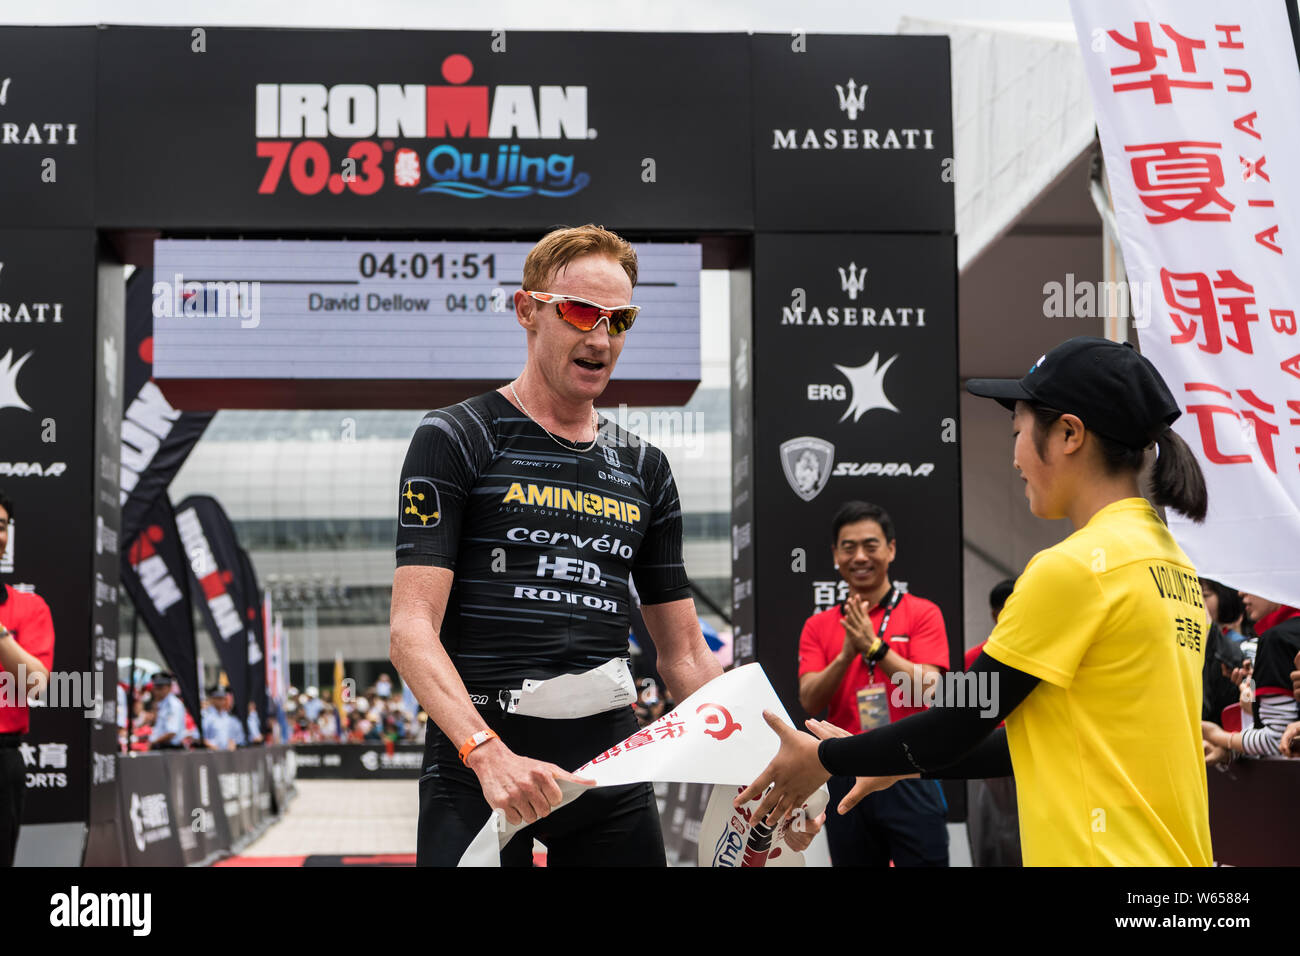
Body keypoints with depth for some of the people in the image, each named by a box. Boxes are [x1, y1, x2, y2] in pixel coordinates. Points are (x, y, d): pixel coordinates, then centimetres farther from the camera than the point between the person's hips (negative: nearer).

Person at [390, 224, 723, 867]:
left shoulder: (643, 468, 14)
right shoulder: (454, 440, -1)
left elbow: (684, 654, 16)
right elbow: (411, 630, -11)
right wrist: (487, 753, -26)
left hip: (614, 777, 5)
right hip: (479, 773, -4)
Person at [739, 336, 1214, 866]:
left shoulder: (1072, 568, -13)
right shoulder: (1172, 561, 12)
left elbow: (960, 723, -6)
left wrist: (825, 758, 8)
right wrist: (908, 762, 23)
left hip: (1110, 854, -8)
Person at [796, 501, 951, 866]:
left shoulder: (922, 613, 3)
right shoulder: (818, 627, 11)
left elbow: (927, 688, -10)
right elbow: (810, 701, -1)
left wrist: (874, 646, -19)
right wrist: (846, 654, -16)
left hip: (909, 778, -3)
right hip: (846, 779, 3)